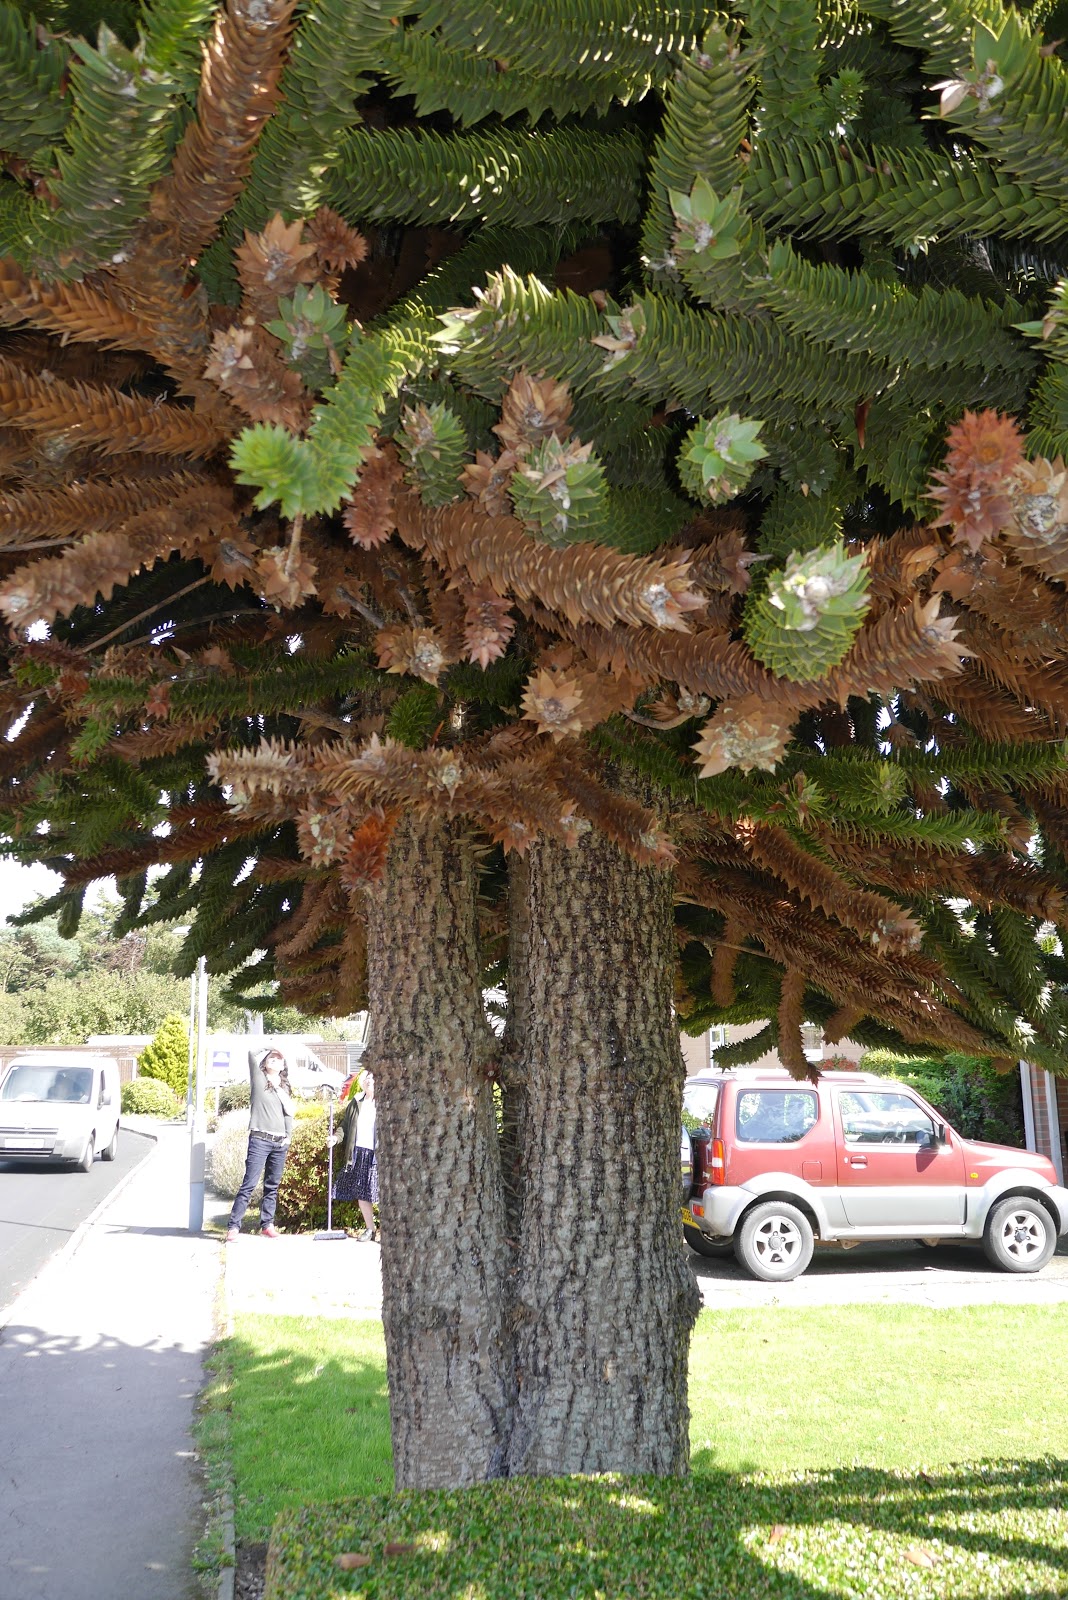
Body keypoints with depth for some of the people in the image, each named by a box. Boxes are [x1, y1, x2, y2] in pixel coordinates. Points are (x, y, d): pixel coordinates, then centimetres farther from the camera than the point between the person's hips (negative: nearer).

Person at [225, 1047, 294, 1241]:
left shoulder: (284, 1087, 17)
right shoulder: (259, 1079, 5)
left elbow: (289, 1113, 13)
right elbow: (252, 1053, -7)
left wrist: (288, 1136, 1)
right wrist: (270, 1047, 9)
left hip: (280, 1143, 4)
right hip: (260, 1139, -4)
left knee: (272, 1187, 6)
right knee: (249, 1184, -10)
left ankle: (267, 1224, 12)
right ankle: (234, 1226, -9)